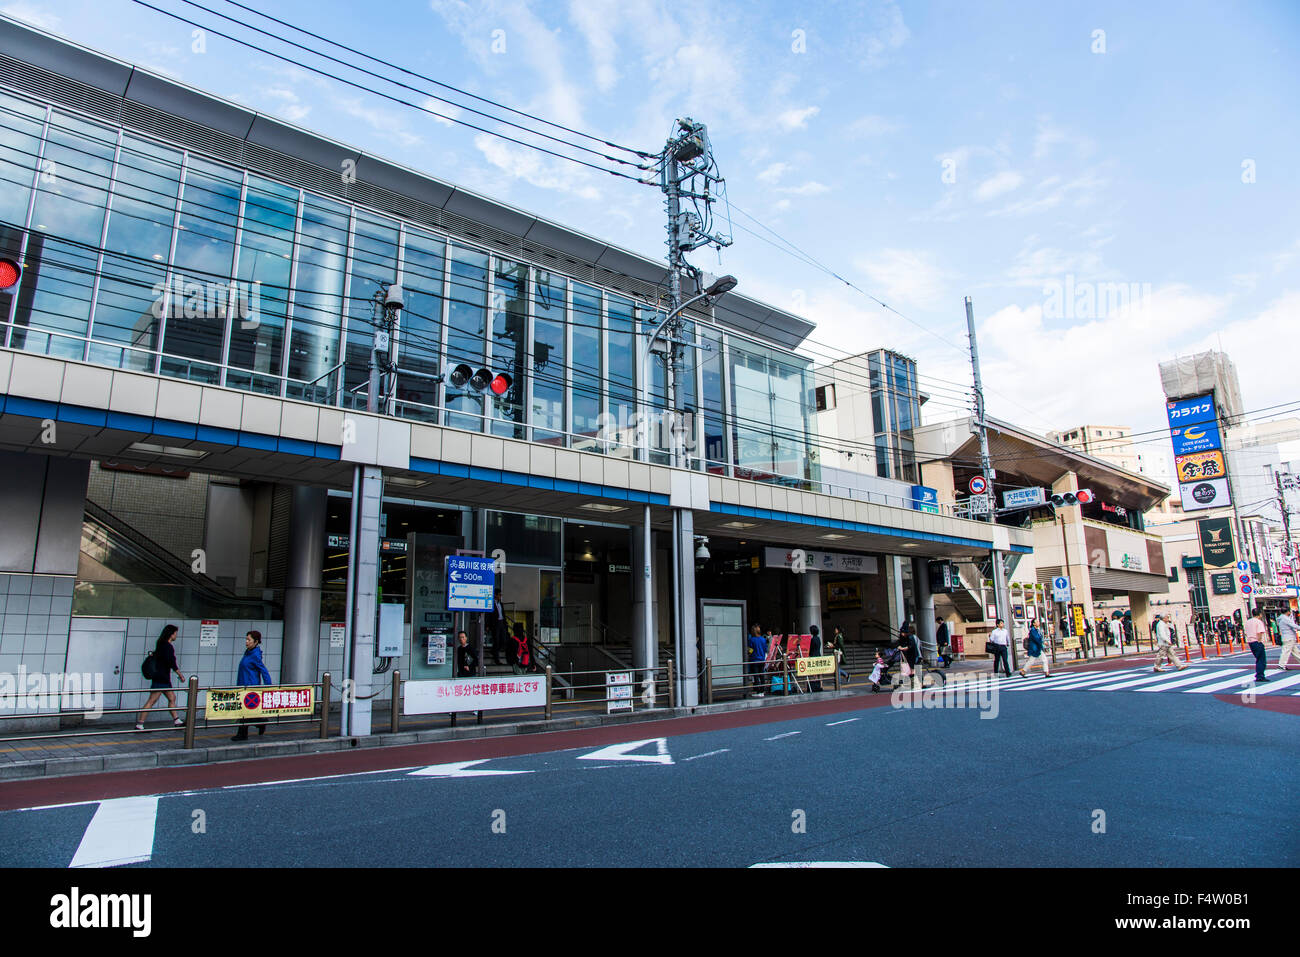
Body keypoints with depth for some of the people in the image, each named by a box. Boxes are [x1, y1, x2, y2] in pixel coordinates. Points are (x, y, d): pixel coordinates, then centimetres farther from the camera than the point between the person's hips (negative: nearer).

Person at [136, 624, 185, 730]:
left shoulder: (161, 645, 12)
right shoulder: (167, 646, -16)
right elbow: (172, 663, -20)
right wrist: (180, 675, -13)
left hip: (164, 679, 10)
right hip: (161, 679, -10)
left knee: (172, 698, 13)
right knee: (152, 701, -6)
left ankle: (176, 720, 19)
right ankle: (139, 724, -2)